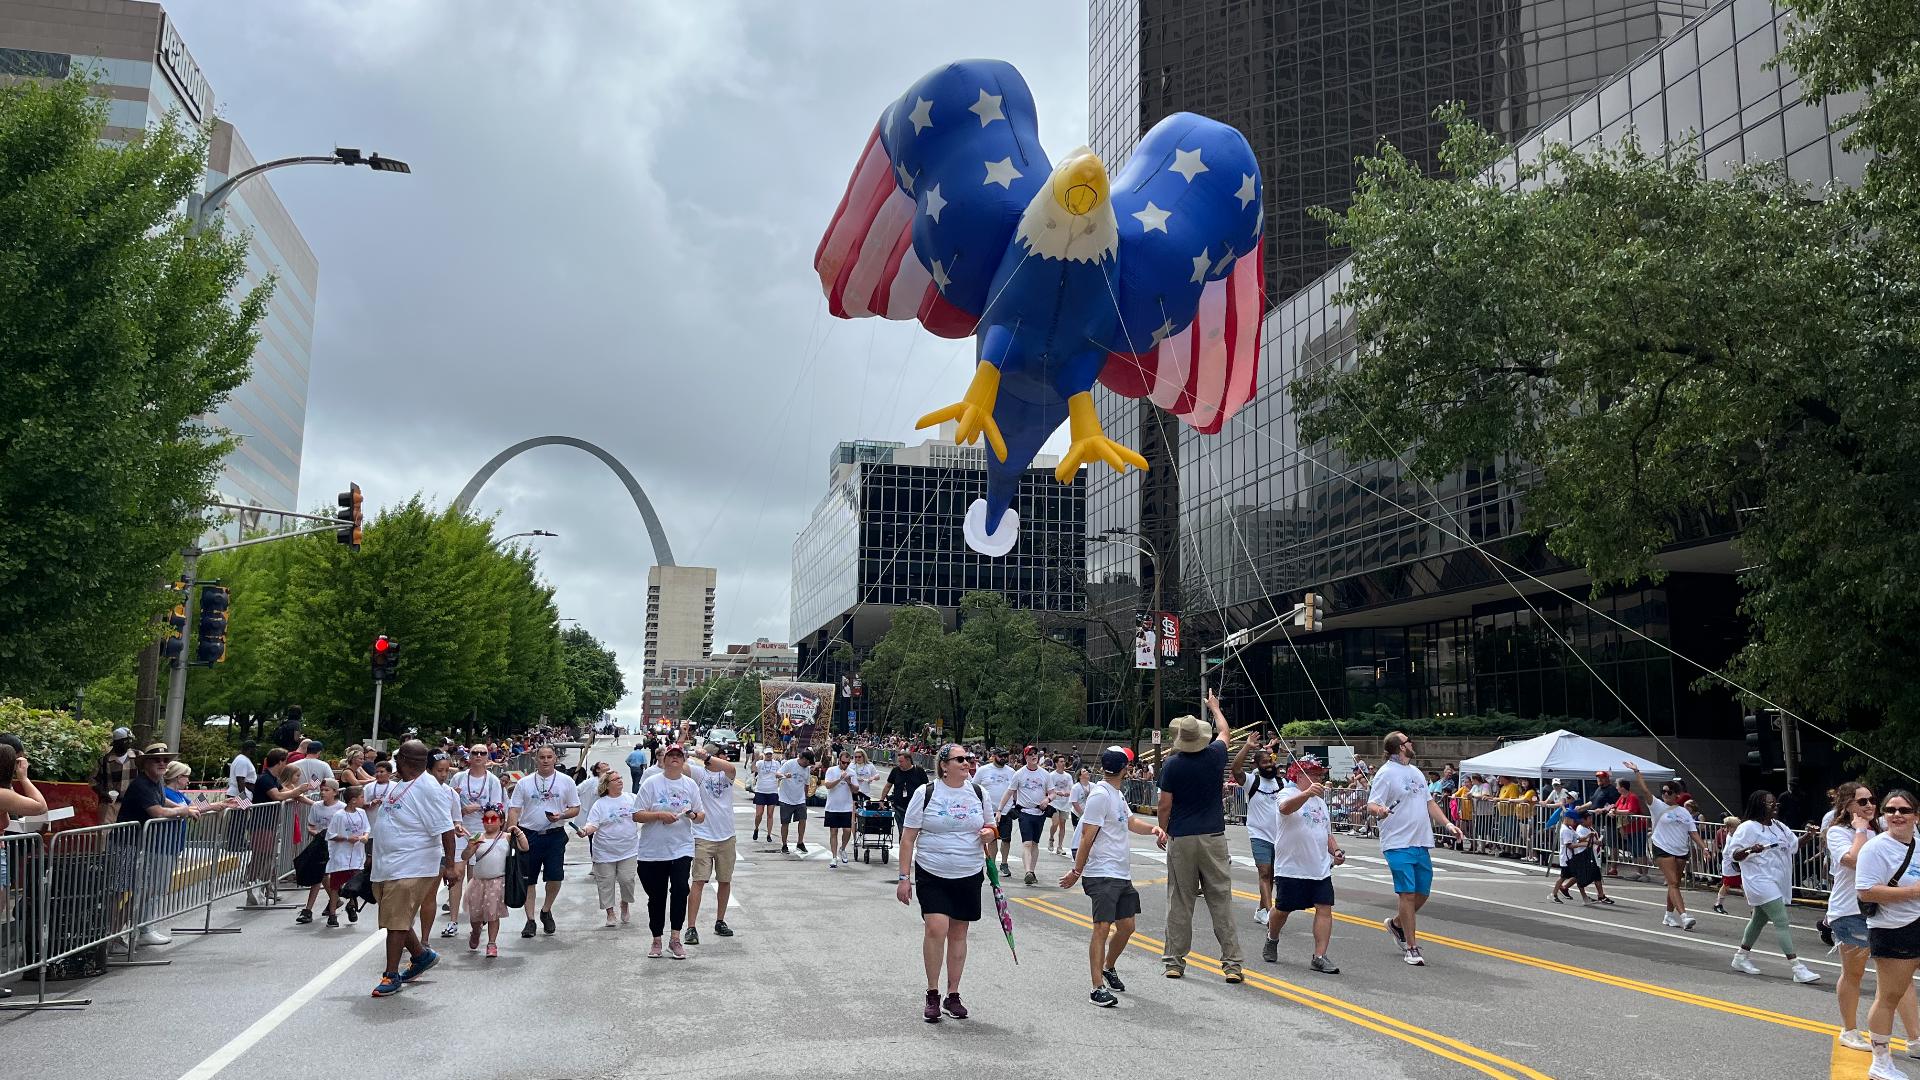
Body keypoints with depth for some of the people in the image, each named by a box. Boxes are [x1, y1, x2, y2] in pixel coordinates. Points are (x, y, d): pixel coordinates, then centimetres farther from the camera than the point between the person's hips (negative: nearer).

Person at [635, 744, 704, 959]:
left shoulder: (691, 784, 6)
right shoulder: (651, 783, -3)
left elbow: (702, 816, 11)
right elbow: (637, 815, -5)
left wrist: (694, 815, -11)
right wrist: (659, 815, -19)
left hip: (682, 849, 1)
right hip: (653, 851, -1)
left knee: (680, 889, -17)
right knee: (657, 897, 8)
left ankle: (675, 939, -5)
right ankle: (656, 940, 25)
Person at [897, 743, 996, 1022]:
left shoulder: (979, 792, 5)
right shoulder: (926, 793, -6)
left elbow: (990, 827, 19)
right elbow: (908, 837, -4)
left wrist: (988, 833, -6)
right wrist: (904, 877, -8)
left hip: (969, 874, 4)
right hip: (932, 875, -3)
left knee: (958, 933, 9)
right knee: (936, 927, -17)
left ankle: (953, 995, 22)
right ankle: (932, 995, -1)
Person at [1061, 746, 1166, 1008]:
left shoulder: (1117, 795, 15)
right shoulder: (1100, 795, -14)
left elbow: (1131, 822, 23)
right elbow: (1087, 836, -14)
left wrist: (1153, 828, 1)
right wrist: (1076, 872, -13)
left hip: (1122, 874, 10)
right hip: (1103, 875, -10)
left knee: (1126, 925, 15)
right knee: (1103, 927, -13)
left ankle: (1108, 968, 35)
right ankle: (1098, 988, -13)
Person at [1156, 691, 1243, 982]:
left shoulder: (1173, 765, -6)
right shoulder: (1215, 756, 0)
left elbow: (1165, 805, -3)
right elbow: (1225, 731, 22)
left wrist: (1163, 831, 13)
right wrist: (1215, 706, 38)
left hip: (1181, 839, -1)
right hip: (1213, 838, 1)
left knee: (1179, 901, 5)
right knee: (1221, 900, 2)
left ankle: (1174, 961, 10)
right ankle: (1231, 963, 0)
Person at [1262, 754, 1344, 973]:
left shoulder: (1320, 801, 19)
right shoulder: (1287, 794, -7)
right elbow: (1285, 808, -33)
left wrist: (1335, 851, 7)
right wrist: (1307, 793, -49)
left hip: (1320, 868, 6)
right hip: (1291, 868, -6)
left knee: (1324, 909, -6)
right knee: (1283, 909, 7)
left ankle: (1319, 957, -4)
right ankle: (1271, 941, 33)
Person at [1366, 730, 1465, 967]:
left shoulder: (1416, 772, 16)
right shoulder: (1386, 773, -10)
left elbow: (1429, 802, 22)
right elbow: (1371, 805, -16)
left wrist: (1448, 824, 11)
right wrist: (1379, 810, -39)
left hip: (1422, 843, 8)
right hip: (1399, 844, -8)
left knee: (1422, 893, 12)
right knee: (1408, 894, -7)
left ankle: (1396, 923, 35)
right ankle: (1411, 948, 1)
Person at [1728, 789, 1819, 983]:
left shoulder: (1779, 827, 12)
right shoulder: (1748, 828, -12)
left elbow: (1795, 844, 23)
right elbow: (1735, 855, -12)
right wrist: (1750, 850, -32)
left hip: (1777, 883, 9)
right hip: (1761, 882, -9)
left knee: (1759, 920, 18)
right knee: (1782, 922, -15)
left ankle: (1741, 957, 33)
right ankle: (1797, 968, -17)